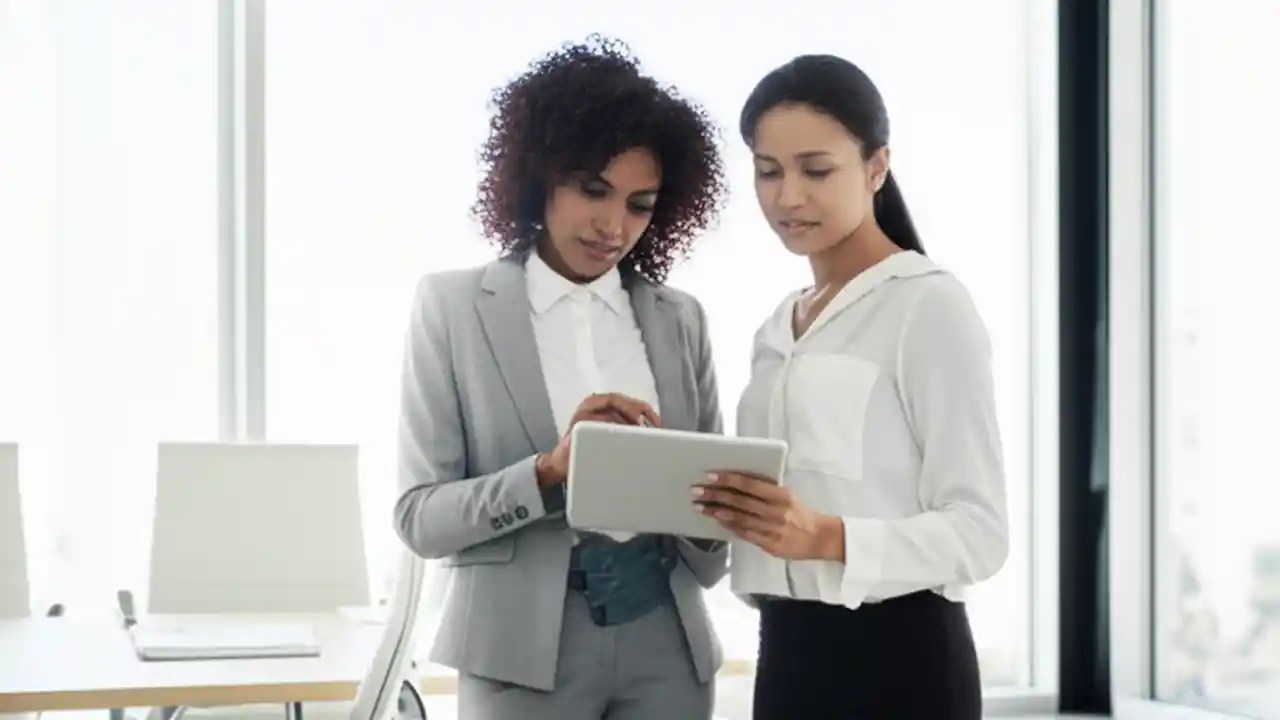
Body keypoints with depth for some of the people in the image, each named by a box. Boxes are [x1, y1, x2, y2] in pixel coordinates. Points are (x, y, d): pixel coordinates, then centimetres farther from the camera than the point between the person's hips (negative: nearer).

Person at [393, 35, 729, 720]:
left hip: (666, 640, 3)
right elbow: (419, 515, -5)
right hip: (524, 646, -3)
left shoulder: (680, 317, 7)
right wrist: (550, 470, -19)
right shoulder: (453, 306, -1)